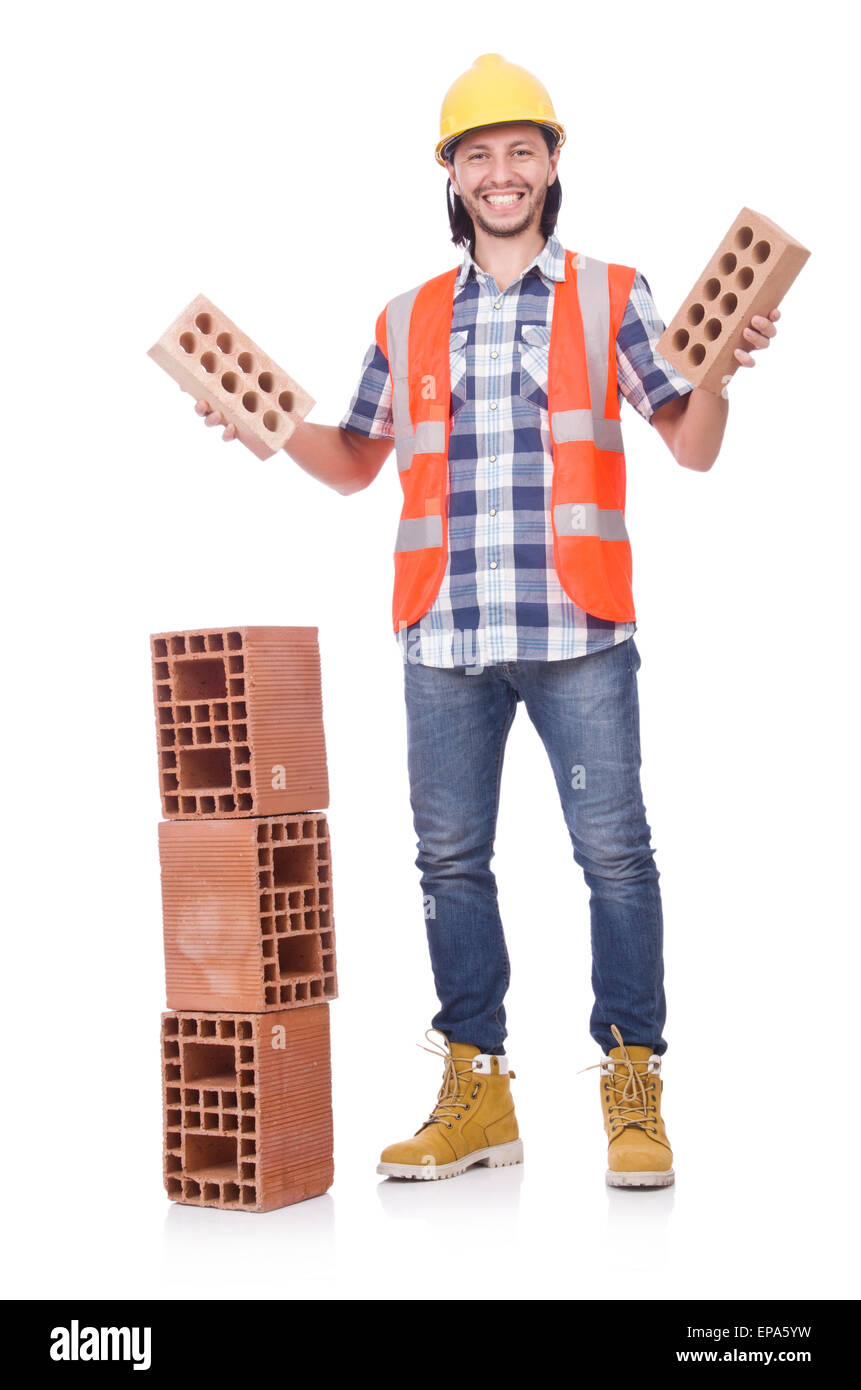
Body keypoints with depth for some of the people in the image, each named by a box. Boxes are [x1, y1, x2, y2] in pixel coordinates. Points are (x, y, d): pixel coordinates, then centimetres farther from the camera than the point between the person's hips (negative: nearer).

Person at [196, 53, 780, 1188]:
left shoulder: (612, 297, 9)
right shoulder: (408, 320, 16)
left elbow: (693, 450, 8)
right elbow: (356, 463, 22)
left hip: (577, 629, -3)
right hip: (445, 632, 3)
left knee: (614, 850, -5)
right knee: (451, 857, 5)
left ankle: (632, 1085, 5)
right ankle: (475, 1092, 14)